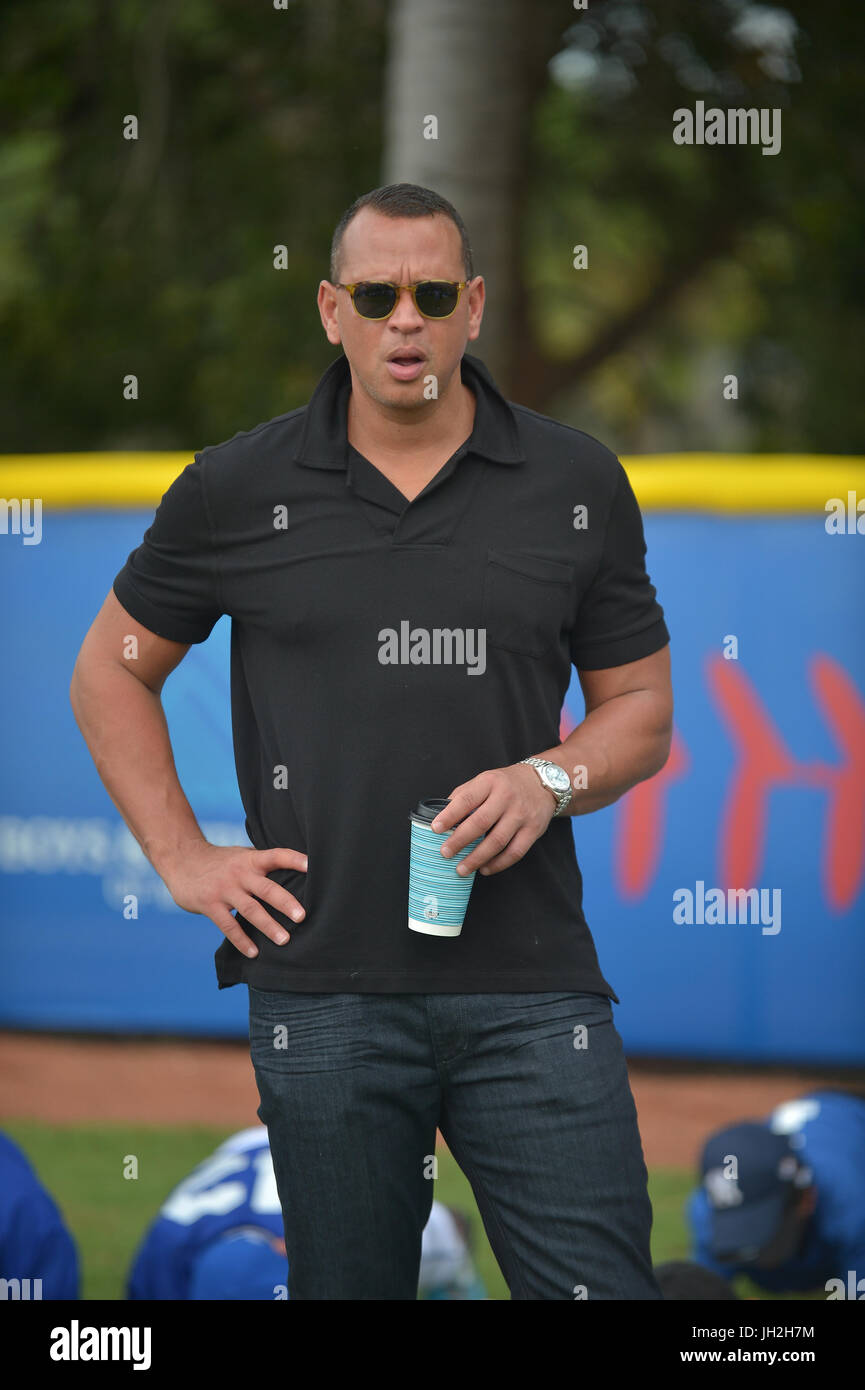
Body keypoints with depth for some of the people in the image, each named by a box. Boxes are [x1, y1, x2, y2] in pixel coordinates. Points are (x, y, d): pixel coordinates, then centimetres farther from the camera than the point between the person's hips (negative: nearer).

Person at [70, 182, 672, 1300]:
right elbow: (112, 670, 15)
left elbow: (641, 707, 12)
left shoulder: (576, 484, 6)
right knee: (348, 1285, 7)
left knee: (598, 1281, -6)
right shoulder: (239, 491, 4)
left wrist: (549, 780, -8)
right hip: (324, 989, 0)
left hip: (533, 988, 0)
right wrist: (182, 860, 6)